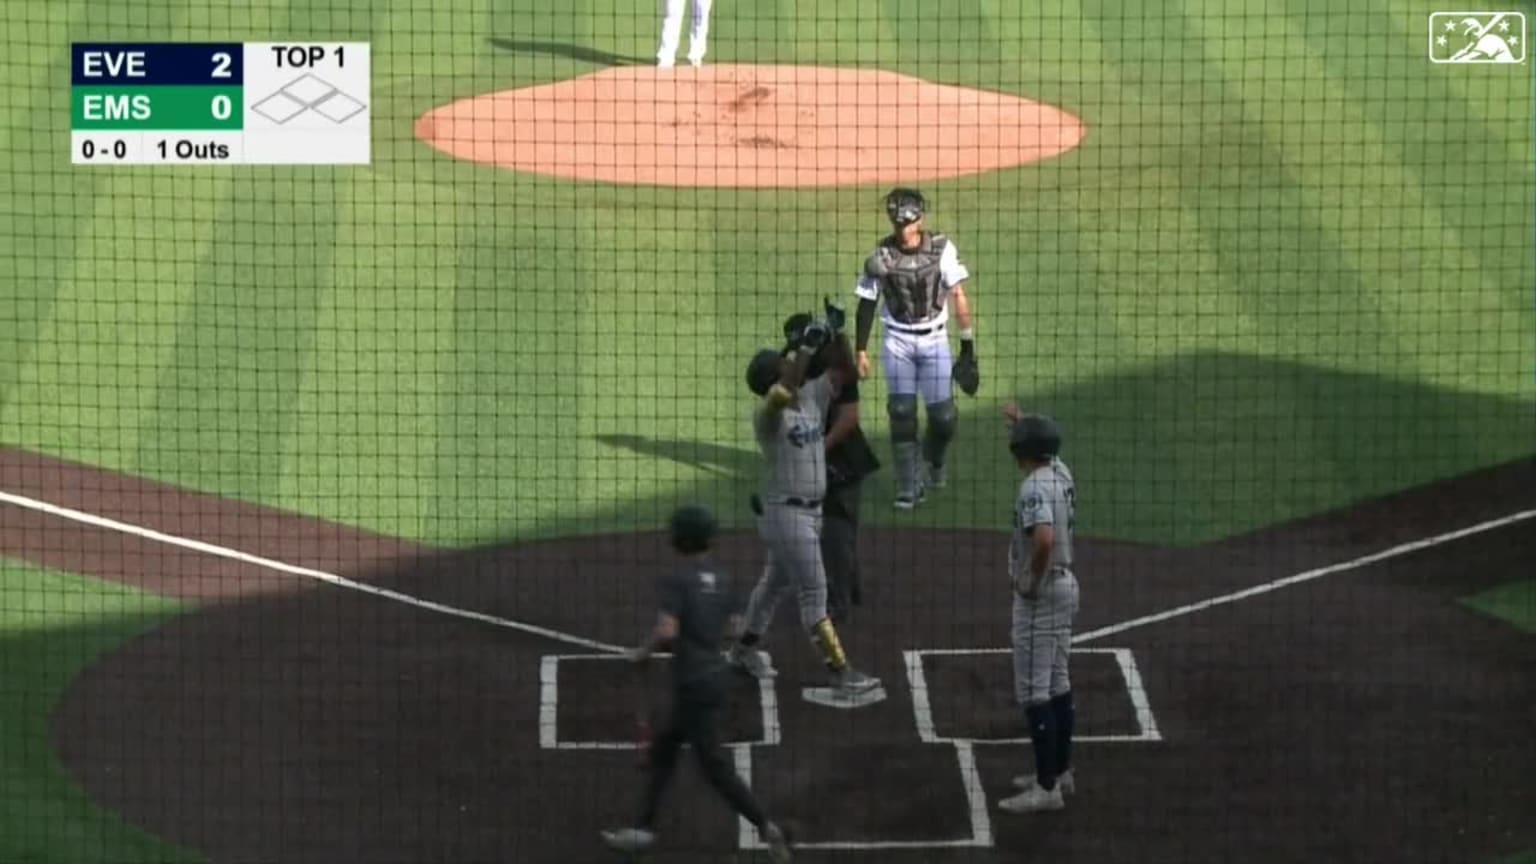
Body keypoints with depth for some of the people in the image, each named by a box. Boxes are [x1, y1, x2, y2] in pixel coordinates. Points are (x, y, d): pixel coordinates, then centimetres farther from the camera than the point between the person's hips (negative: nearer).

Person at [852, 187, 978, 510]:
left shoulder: (941, 248, -8)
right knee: (901, 413, -6)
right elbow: (867, 305, 2)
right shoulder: (880, 257, -6)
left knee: (943, 416, -1)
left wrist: (968, 346, -6)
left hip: (935, 340, 0)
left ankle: (933, 464, 30)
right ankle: (908, 488, 2)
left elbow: (959, 297, -5)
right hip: (898, 341, 0)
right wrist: (860, 351, 0)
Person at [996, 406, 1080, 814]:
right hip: (1066, 585, 10)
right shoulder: (1061, 472, 5)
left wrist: (1032, 580, -24)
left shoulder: (1034, 487, -22)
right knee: (1058, 683, 19)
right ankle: (1059, 771, 29)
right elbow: (1045, 445, 32)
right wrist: (1021, 421, 29)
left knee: (1033, 690, -7)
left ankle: (1047, 788, -7)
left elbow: (1044, 538, -38)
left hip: (1040, 594, -10)